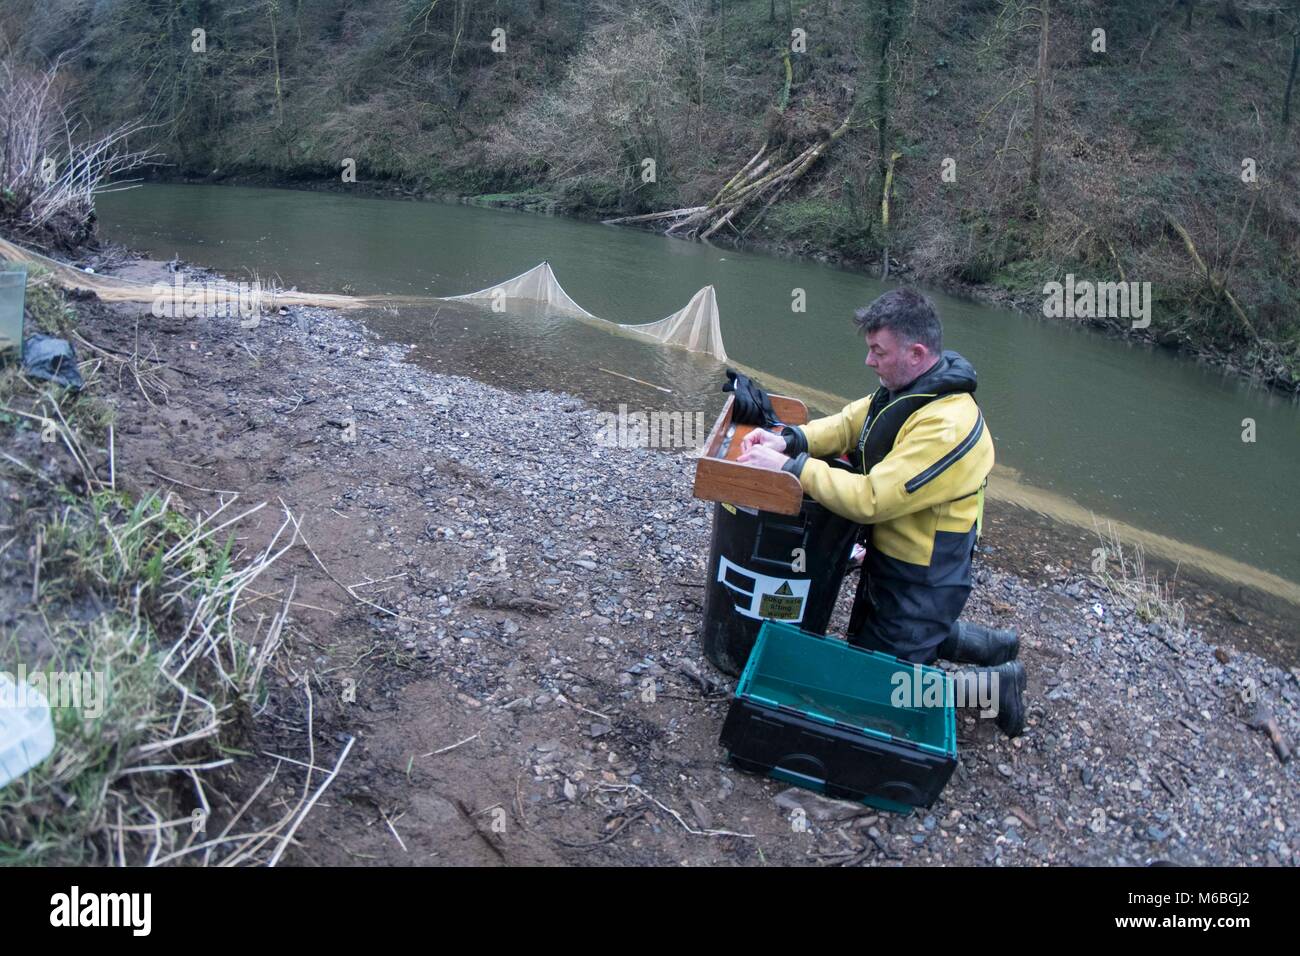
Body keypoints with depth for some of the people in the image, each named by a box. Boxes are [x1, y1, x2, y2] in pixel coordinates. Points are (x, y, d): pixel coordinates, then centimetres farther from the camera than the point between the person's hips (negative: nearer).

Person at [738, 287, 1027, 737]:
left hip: (921, 584, -9)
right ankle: (993, 645, 36)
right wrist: (791, 439, -14)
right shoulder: (905, 389, -3)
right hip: (889, 560, 9)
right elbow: (849, 424, 5)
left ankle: (993, 685, 15)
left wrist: (791, 466, -28)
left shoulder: (948, 426, -32)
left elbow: (870, 499, -34)